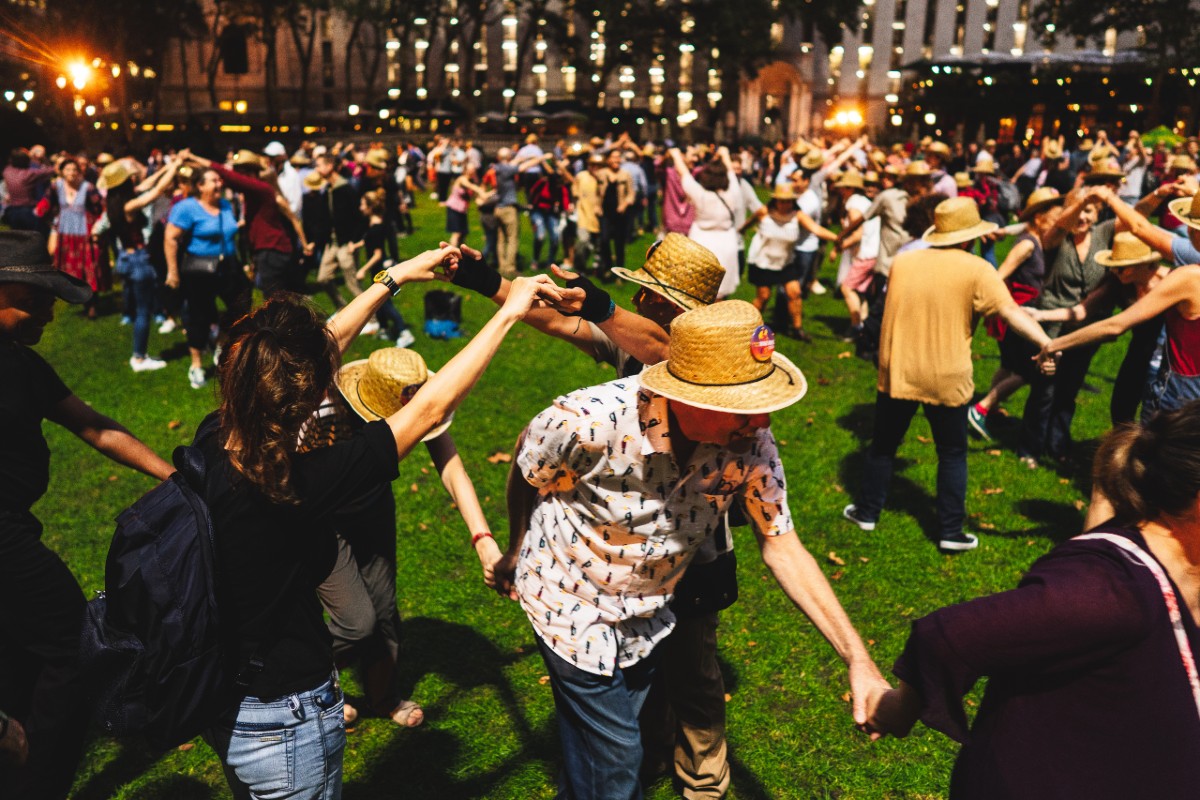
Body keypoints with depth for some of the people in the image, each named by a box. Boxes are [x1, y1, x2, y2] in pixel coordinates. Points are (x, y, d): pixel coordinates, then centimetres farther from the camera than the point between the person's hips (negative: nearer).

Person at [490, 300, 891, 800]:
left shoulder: (749, 442, -24)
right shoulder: (587, 423, -35)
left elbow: (782, 547, -16)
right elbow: (526, 468, -13)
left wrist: (858, 660, -22)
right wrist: (515, 554, 4)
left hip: (647, 608, 4)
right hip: (574, 604, -4)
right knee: (615, 758, 4)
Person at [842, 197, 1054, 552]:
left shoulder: (902, 262, 3)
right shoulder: (976, 269, -9)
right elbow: (1012, 313, -20)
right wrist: (1047, 343, -27)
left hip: (897, 373, 3)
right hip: (947, 379, -3)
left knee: (883, 445, 18)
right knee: (952, 455, 12)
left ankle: (867, 512, 29)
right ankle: (951, 532, 16)